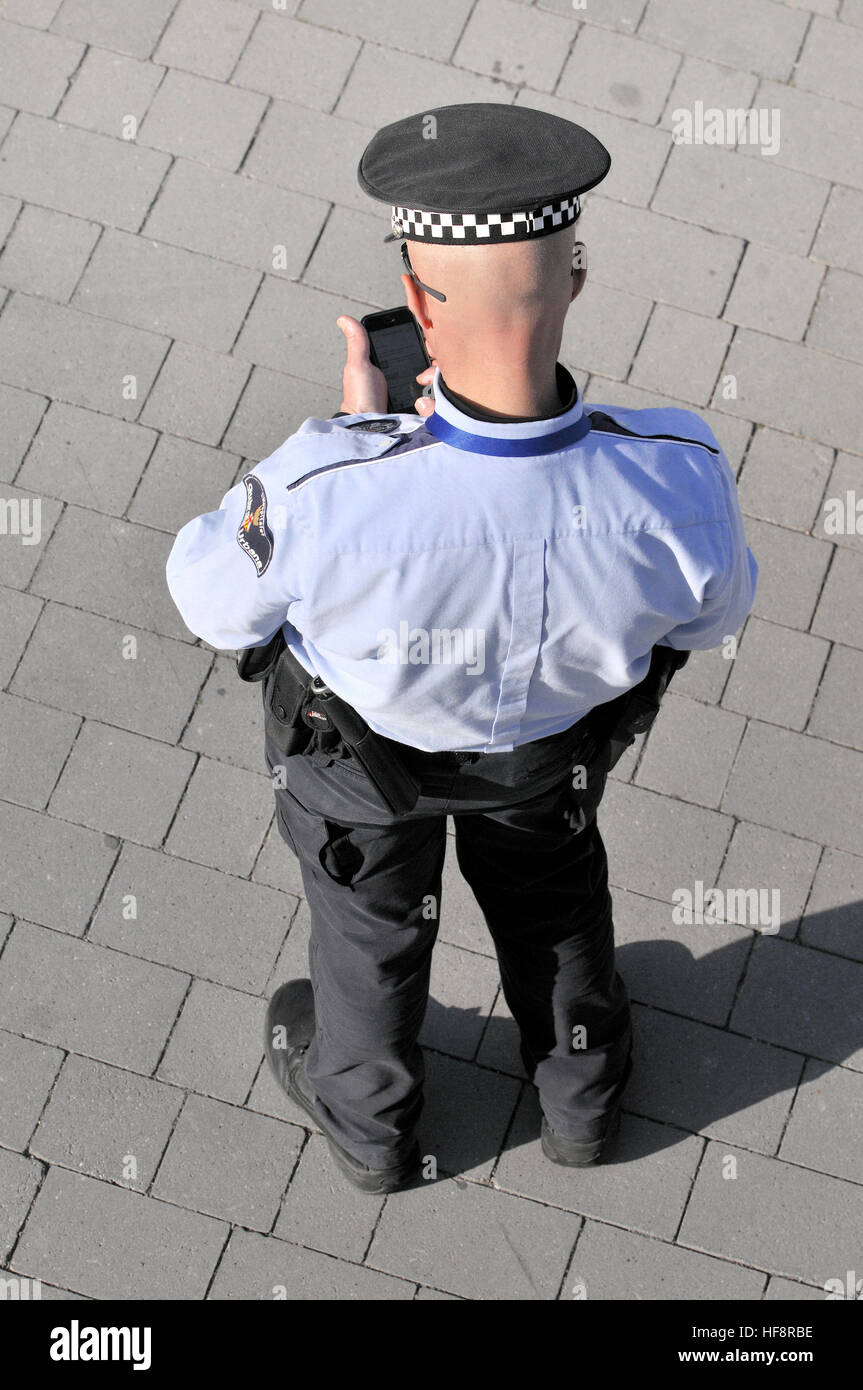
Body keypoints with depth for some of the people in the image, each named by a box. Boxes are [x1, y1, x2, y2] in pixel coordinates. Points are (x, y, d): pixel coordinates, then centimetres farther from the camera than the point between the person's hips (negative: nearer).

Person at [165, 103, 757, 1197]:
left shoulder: (324, 496, -46)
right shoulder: (676, 484, -40)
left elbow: (216, 603, -22)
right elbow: (708, 612, -15)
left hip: (357, 738, -1)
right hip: (556, 735, 2)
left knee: (371, 912, 31)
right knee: (548, 885, 35)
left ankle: (366, 1118, 62)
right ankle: (579, 1091, 63)